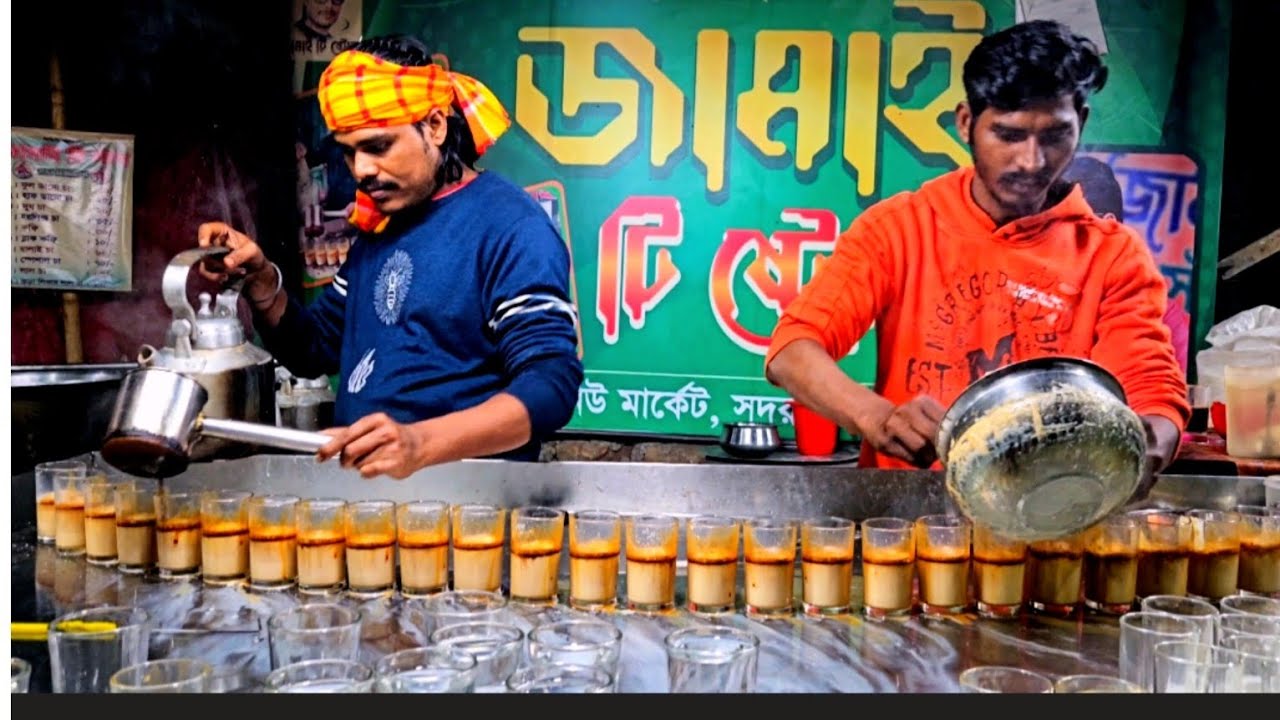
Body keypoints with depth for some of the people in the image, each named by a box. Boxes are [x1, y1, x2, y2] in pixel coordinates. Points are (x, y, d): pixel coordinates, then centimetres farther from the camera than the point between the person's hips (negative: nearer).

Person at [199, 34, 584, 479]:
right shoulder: (378, 228, 13)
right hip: (363, 488, 6)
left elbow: (550, 385, -18)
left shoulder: (511, 228, -10)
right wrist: (261, 283, 2)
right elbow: (313, 352, 20)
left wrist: (420, 443, -31)